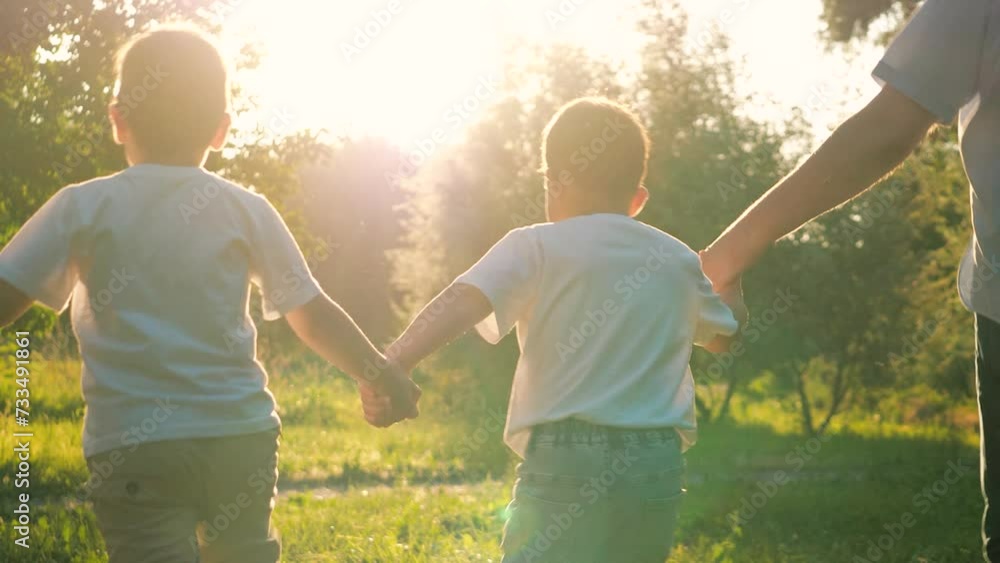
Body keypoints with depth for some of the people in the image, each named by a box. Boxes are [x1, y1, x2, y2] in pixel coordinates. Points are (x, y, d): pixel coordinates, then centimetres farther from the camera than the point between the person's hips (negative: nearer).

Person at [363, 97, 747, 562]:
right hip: (657, 463, 6)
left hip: (568, 460, -5)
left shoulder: (538, 248, -3)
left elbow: (462, 302, -19)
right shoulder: (679, 260, 13)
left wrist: (395, 363, -29)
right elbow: (722, 334, 30)